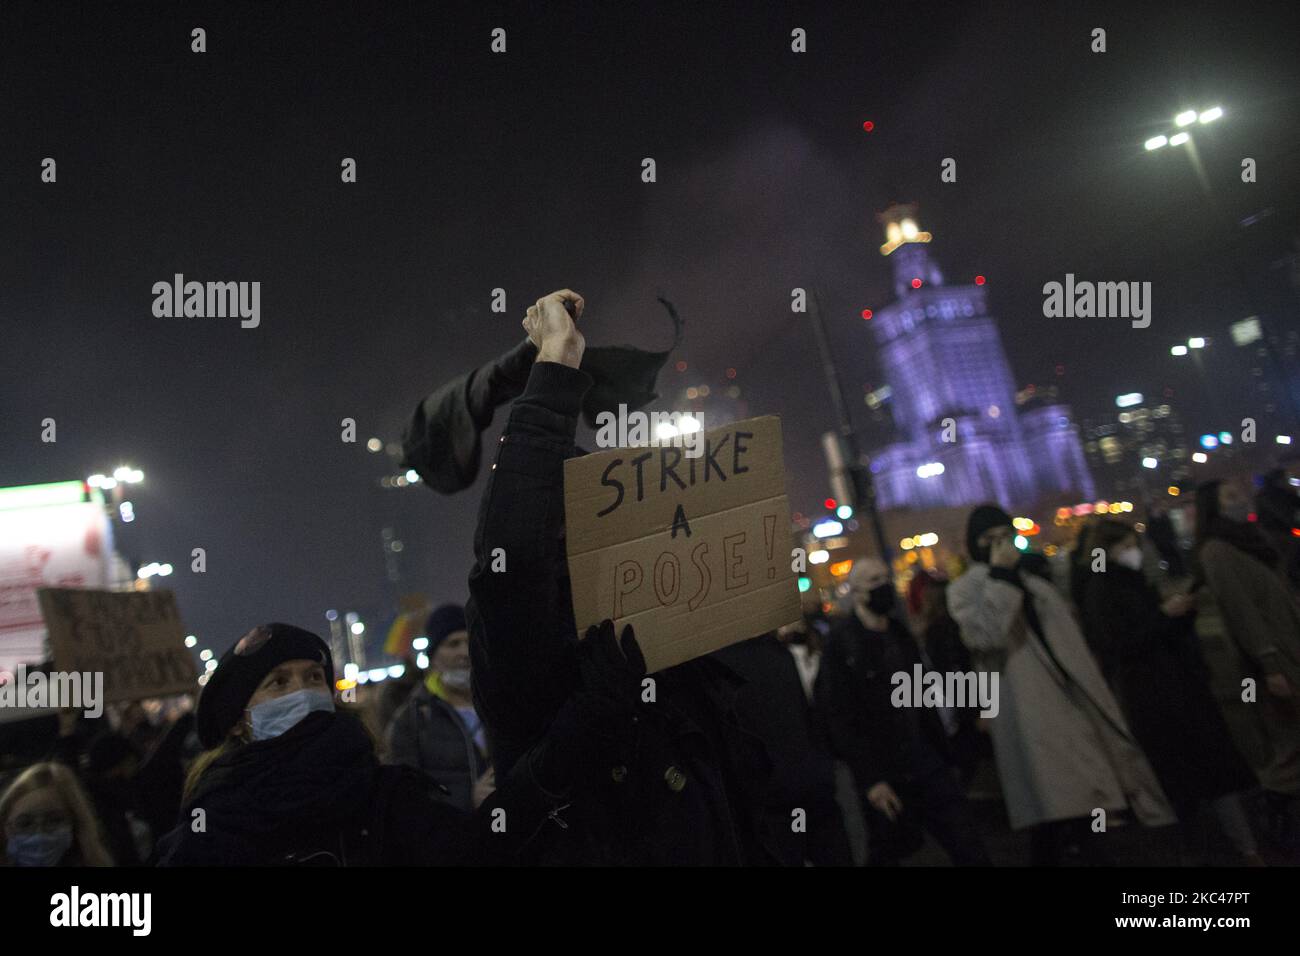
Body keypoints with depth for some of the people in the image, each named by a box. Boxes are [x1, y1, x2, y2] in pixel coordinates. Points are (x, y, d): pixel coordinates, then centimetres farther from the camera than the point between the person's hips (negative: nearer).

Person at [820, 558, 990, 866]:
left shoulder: (900, 634, 11)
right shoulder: (840, 643, -10)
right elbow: (839, 719, -15)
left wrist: (945, 756, 14)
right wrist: (870, 779, -19)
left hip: (925, 761, 5)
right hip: (884, 774, -5)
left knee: (971, 851, 0)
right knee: (887, 855, 9)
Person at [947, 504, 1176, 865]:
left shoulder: (1035, 585, 20)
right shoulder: (964, 589, -1)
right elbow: (985, 634, -22)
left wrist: (1097, 698, 18)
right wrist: (999, 576, -16)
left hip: (1072, 705, 7)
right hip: (1029, 717, -7)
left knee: (1084, 803, 13)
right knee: (1053, 814, -10)